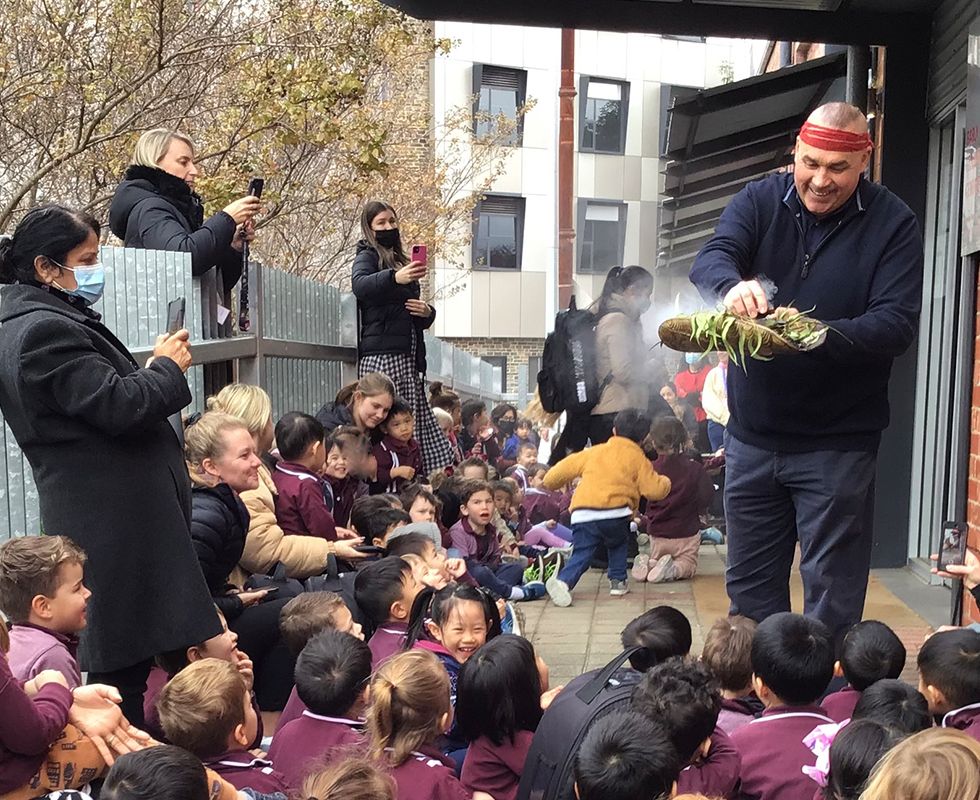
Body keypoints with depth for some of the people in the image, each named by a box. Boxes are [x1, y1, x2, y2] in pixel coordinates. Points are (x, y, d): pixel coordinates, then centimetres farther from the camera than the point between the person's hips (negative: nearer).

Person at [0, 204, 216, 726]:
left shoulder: (43, 323, 17)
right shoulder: (46, 330, -16)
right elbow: (119, 407, -21)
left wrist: (153, 370, 10)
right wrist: (167, 367, -5)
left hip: (106, 519, 10)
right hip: (114, 523, -10)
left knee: (120, 655, 14)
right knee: (121, 662, -3)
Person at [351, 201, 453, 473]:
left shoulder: (401, 261, 26)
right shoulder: (368, 256, 5)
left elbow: (418, 319, 29)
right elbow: (360, 285, -21)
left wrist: (427, 312, 5)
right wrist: (394, 278, -38)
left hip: (407, 356, 8)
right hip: (380, 355, -8)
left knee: (414, 424, 1)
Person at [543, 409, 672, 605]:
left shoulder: (594, 451, 24)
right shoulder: (637, 458, 14)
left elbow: (566, 466, 25)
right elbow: (654, 490, 6)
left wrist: (550, 483, 43)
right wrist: (665, 482, 28)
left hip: (582, 514, 2)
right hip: (615, 513, -2)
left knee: (581, 553, 7)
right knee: (617, 544, 29)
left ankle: (563, 581, -17)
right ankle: (617, 581, 25)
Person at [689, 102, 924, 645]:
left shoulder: (892, 224, -5)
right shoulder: (762, 200, 2)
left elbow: (896, 324, -15)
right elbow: (709, 260, -14)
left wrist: (819, 334, -33)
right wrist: (732, 285, -38)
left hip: (838, 442, -3)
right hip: (752, 433, 3)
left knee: (832, 595, 4)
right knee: (749, 585, 15)